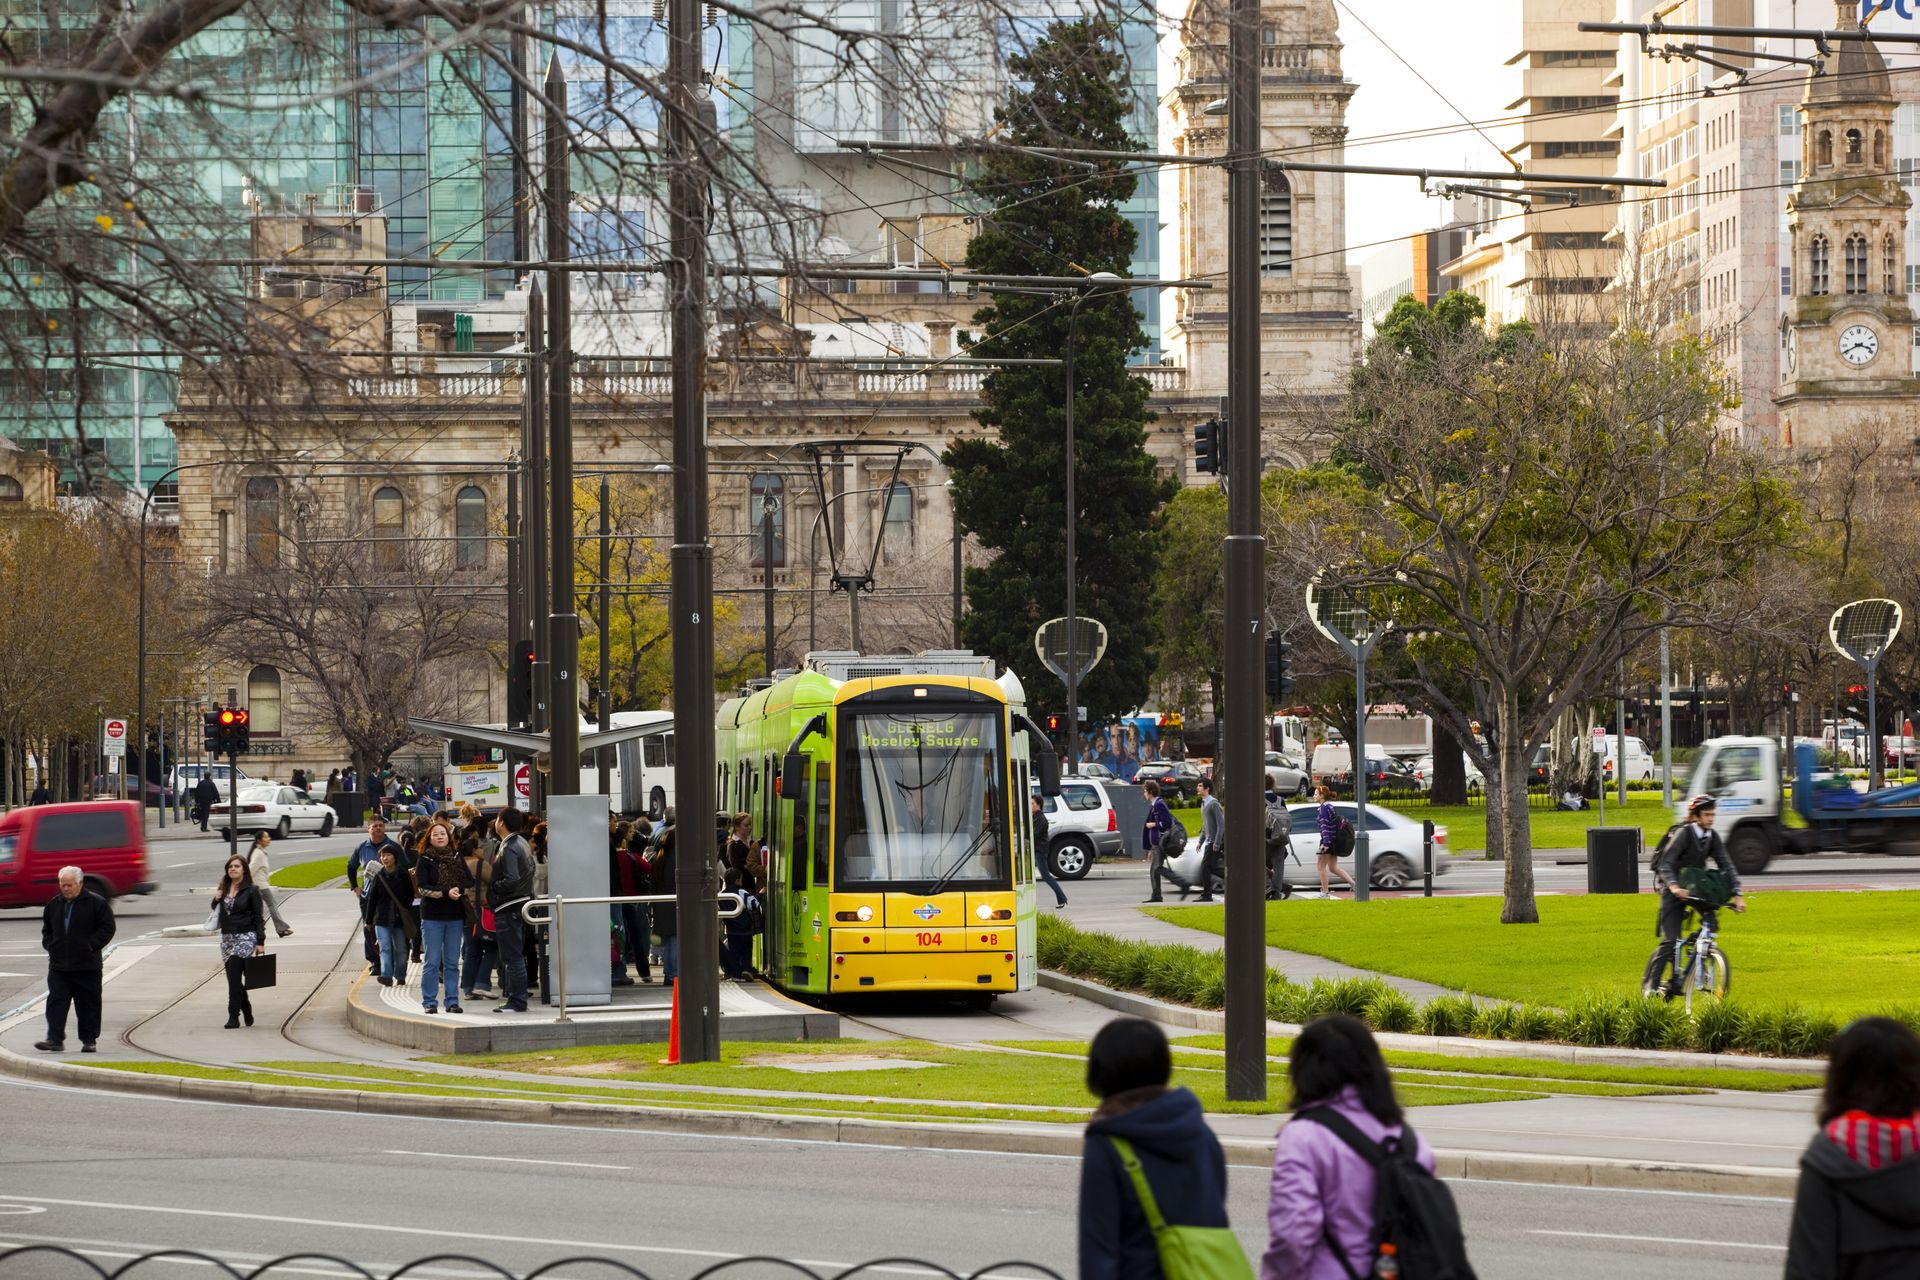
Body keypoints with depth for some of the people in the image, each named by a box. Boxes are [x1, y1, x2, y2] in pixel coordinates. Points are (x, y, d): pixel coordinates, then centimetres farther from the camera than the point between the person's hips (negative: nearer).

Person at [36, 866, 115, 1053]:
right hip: (58, 965, 4)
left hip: (87, 965, -4)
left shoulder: (96, 903, -4)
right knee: (56, 1002, -6)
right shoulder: (54, 904, 12)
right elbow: (46, 929, 24)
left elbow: (107, 927, -5)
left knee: (88, 1004, 4)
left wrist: (91, 945, -12)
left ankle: (89, 1041, 13)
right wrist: (49, 944, 6)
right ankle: (55, 1039, -8)